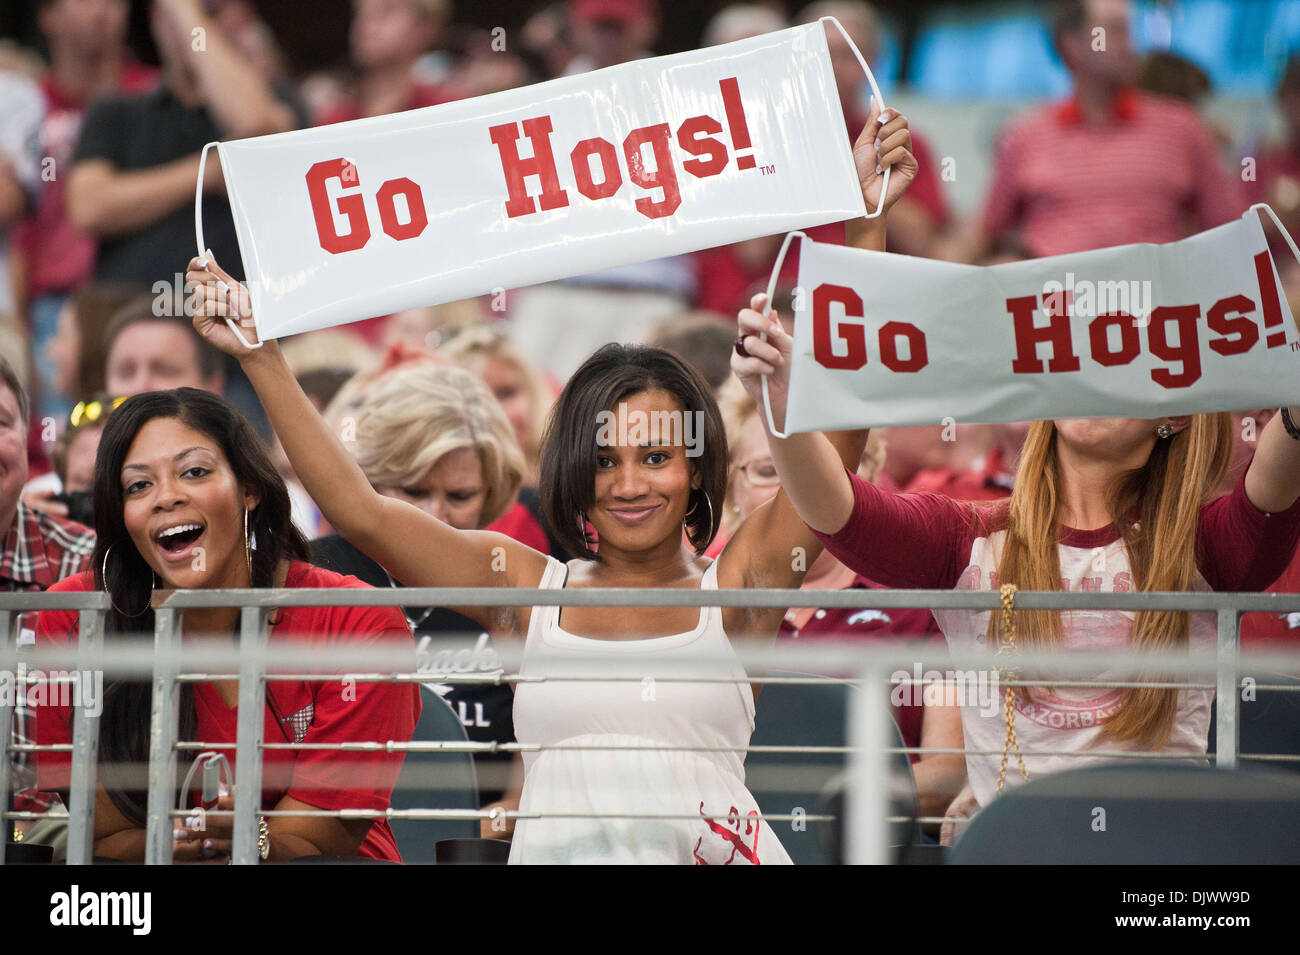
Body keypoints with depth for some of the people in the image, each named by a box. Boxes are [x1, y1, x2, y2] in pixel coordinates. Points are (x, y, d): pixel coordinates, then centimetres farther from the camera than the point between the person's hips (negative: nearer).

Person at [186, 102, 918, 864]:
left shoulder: (734, 591, 8)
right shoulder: (526, 588, 14)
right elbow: (356, 507, 11)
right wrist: (262, 358, 7)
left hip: (711, 849, 0)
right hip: (558, 847, 0)